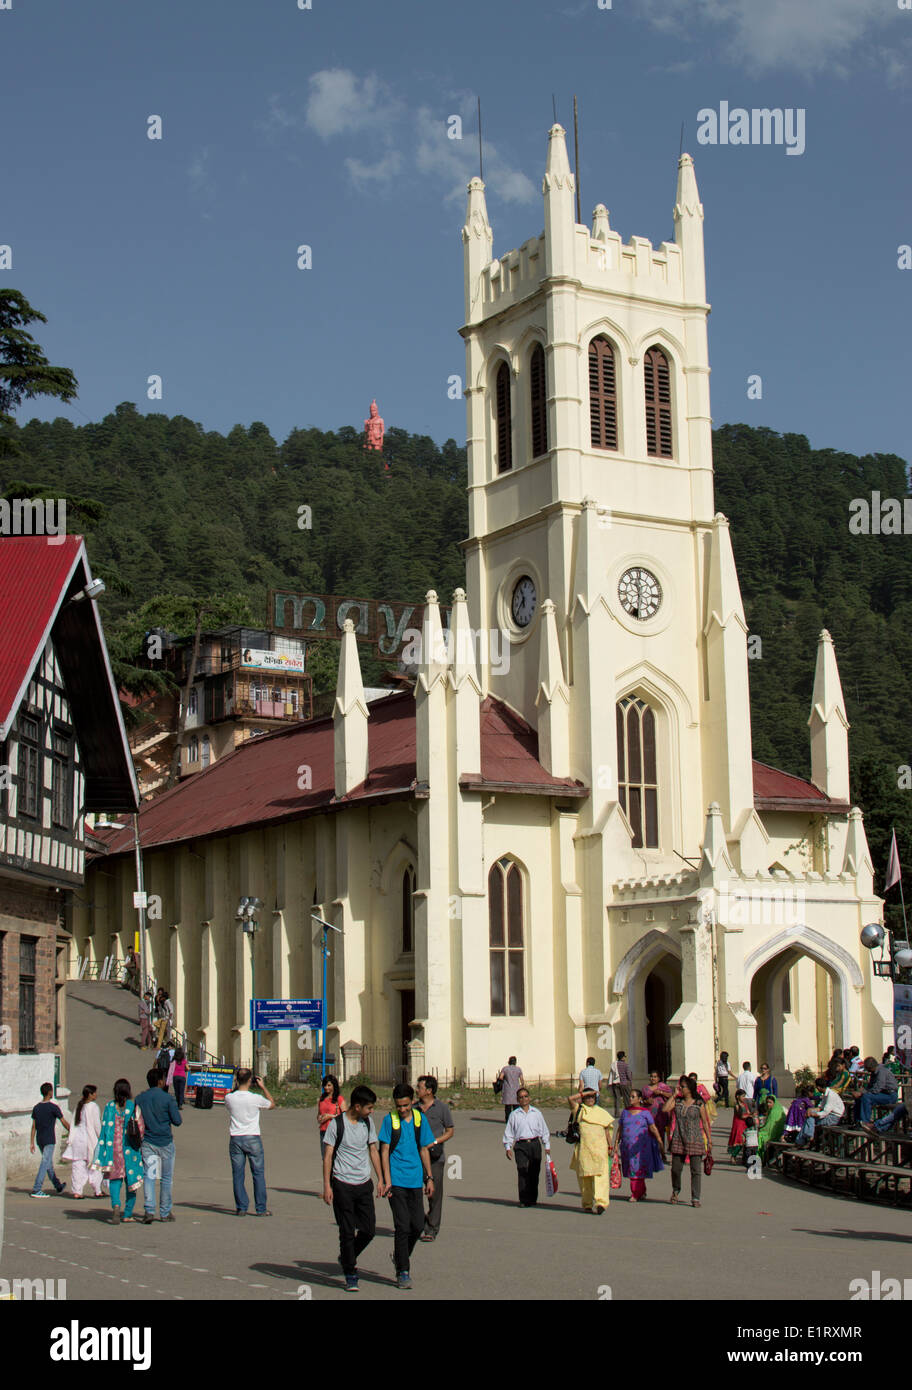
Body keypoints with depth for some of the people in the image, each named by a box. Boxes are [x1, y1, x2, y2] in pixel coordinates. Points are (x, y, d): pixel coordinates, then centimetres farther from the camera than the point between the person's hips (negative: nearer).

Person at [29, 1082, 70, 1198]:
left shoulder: (36, 1108, 5)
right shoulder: (53, 1107, -12)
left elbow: (34, 1126, 7)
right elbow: (64, 1123, -6)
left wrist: (32, 1142, 10)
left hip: (40, 1140, 7)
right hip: (49, 1140, -7)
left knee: (49, 1163, 16)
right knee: (45, 1164, -6)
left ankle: (58, 1186, 30)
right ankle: (36, 1190, -13)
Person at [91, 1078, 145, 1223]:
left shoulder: (109, 1106, 0)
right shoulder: (134, 1107, -5)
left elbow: (104, 1128, 1)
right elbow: (141, 1129, -6)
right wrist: (140, 1145, 7)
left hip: (113, 1146, 1)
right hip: (131, 1148, -1)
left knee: (115, 1178, 5)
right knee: (132, 1180, 10)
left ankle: (116, 1205, -21)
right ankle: (128, 1214, 14)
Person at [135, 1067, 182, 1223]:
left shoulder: (139, 1099, 3)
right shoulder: (167, 1098, -8)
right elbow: (177, 1121, -8)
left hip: (147, 1142, 2)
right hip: (165, 1142, -2)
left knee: (148, 1176, 2)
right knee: (166, 1178, 9)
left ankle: (149, 1210, -13)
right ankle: (165, 1212, 14)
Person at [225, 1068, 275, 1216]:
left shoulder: (229, 1098, -6)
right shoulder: (256, 1099, -11)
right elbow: (272, 1104, 9)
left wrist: (235, 1086, 19)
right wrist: (263, 1087, 13)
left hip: (235, 1139, 2)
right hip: (253, 1139, -2)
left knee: (238, 1175, 7)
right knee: (258, 1174, 6)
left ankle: (241, 1208, 7)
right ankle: (261, 1208, 7)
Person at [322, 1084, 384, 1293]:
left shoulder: (368, 1122, 7)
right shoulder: (337, 1124, -9)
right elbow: (327, 1156, -7)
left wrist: (380, 1179, 12)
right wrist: (327, 1186, -11)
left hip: (364, 1184, 5)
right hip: (342, 1184, -5)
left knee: (369, 1230, 3)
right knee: (347, 1232, -1)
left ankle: (347, 1257, 29)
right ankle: (350, 1275, 10)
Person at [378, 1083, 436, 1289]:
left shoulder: (420, 1119, 6)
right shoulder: (389, 1120, -3)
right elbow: (384, 1151, -4)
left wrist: (429, 1178, 12)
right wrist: (387, 1180, -11)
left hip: (415, 1180, 4)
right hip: (396, 1180, -4)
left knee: (418, 1225, 5)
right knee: (402, 1227, -6)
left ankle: (401, 1256, 31)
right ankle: (403, 1272, 2)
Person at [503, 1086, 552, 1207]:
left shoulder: (536, 1113, 10)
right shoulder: (514, 1115, 6)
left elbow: (544, 1130, 14)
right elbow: (508, 1132, 8)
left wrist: (547, 1146, 11)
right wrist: (508, 1148, 0)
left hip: (535, 1144, 2)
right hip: (520, 1145, -2)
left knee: (534, 1172, 4)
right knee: (522, 1171, -12)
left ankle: (532, 1199, 15)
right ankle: (523, 1199, -11)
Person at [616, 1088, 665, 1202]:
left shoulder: (645, 1112, -1)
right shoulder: (625, 1112, 11)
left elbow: (653, 1128, -1)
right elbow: (620, 1129, 16)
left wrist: (660, 1143, -4)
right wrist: (617, 1143, 14)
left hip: (641, 1145, -4)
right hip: (627, 1145, 4)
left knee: (638, 1169, -7)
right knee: (631, 1170, 9)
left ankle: (635, 1194, -3)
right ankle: (642, 1192, 24)